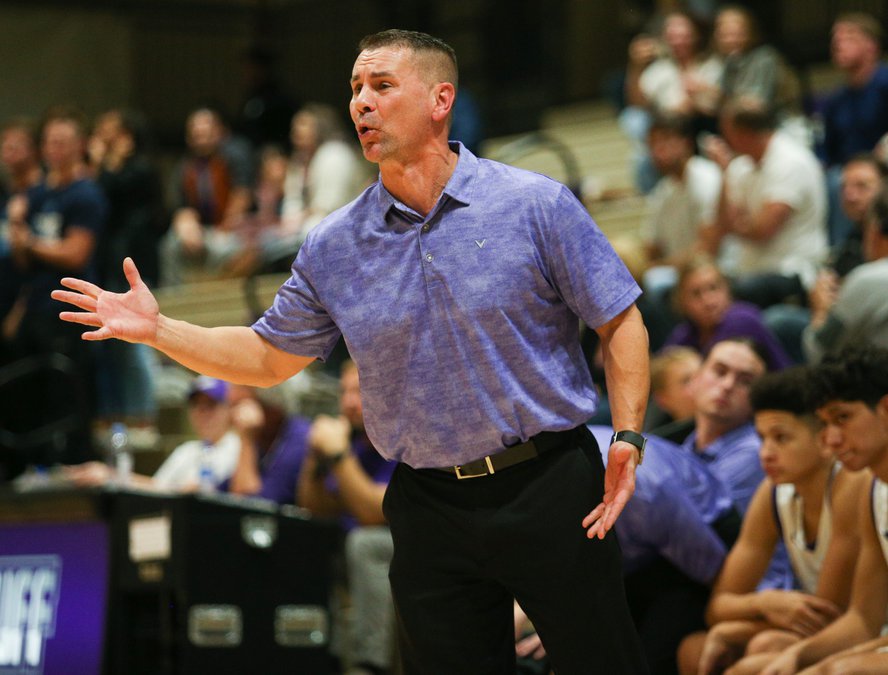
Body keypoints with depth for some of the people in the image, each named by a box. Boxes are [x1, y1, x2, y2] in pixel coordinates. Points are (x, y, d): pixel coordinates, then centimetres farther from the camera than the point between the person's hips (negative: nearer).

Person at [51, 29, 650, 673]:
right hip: (429, 508, 3)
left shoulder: (537, 205, -7)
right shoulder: (332, 247, 3)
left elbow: (620, 324, -2)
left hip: (550, 492, -3)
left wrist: (627, 438, -14)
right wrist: (156, 329, 1)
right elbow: (268, 357, 13)